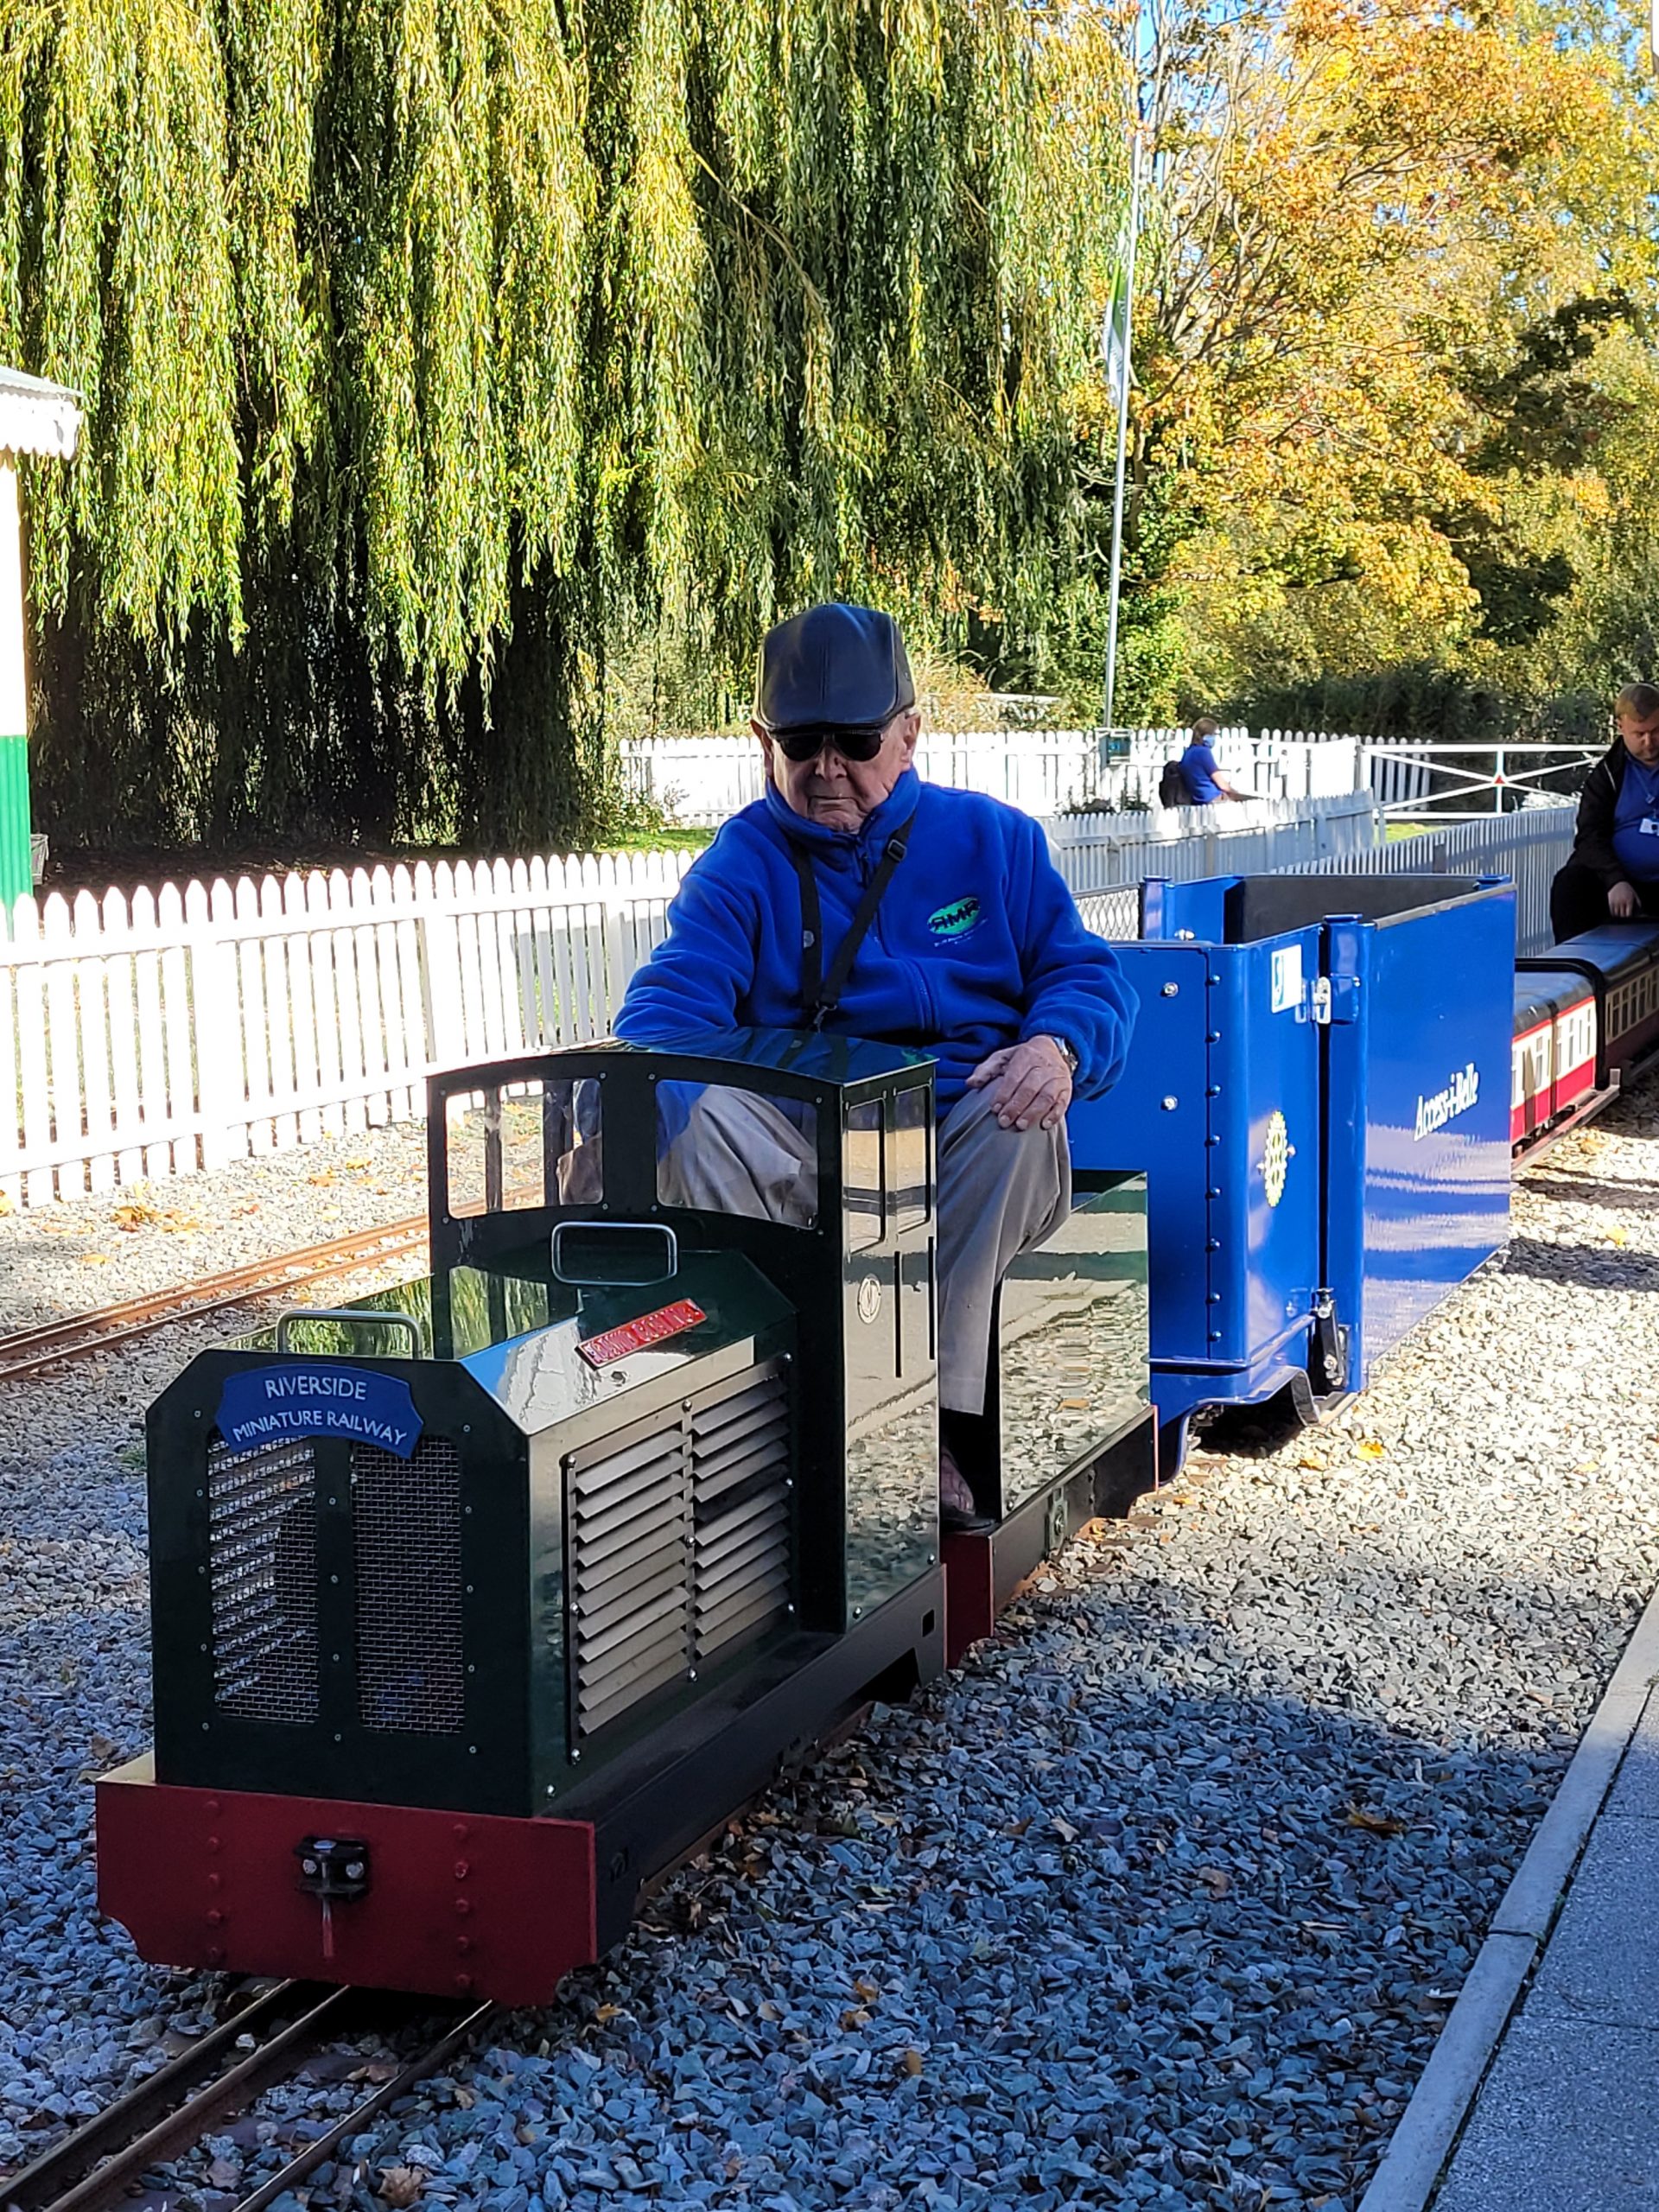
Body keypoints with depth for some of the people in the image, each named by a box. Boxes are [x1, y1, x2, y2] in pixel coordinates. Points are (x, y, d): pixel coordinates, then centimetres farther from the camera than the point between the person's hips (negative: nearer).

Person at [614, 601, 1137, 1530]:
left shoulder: (991, 838, 11)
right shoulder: (743, 862, 8)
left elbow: (1087, 974, 8)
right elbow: (670, 1006, -7)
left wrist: (1058, 1048, -18)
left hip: (970, 1173, 0)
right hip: (805, 1165, 0)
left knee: (1019, 1122, -34)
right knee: (703, 1114, -30)